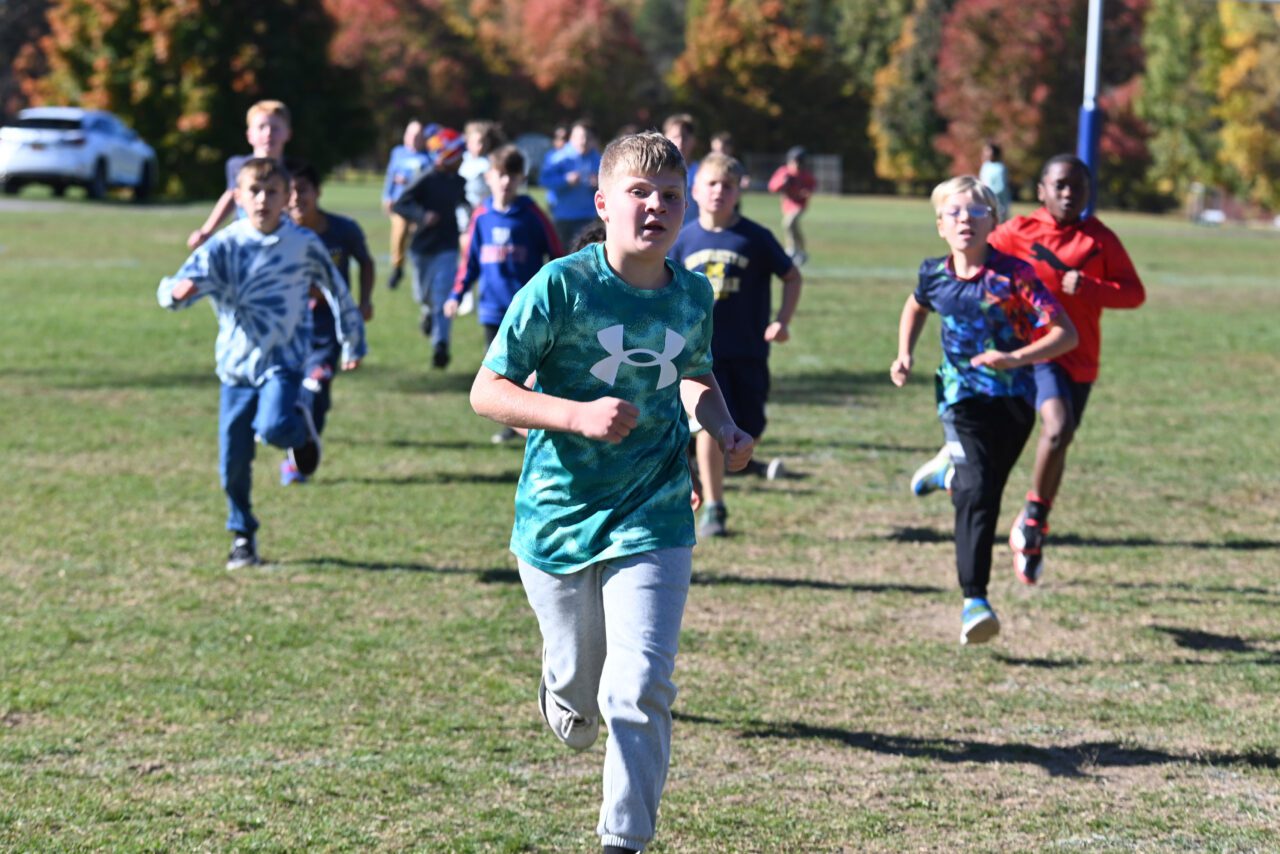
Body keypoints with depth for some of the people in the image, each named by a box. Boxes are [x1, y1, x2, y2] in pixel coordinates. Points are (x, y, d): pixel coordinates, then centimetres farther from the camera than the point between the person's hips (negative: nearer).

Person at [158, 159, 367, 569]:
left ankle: (300, 427, 7)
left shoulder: (303, 245, -4)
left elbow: (337, 291, 10)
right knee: (234, 461, 3)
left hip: (283, 360, -2)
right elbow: (187, 281, -17)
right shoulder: (224, 245, -5)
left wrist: (353, 343, 18)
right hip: (236, 363, 2)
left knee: (272, 428, -29)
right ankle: (242, 536, 23)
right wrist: (177, 290, -42)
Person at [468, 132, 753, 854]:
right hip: (558, 517, -1)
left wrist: (723, 428, 2)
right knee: (578, 708, 13)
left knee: (641, 690, -13)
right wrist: (579, 414, -26)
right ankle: (566, 700, 51)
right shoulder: (561, 287, -13)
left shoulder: (694, 296, 1)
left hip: (653, 520, 2)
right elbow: (487, 391, -13)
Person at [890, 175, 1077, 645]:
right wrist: (905, 355, 12)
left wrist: (1015, 359, -29)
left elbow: (1065, 333, -16)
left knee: (984, 494, 13)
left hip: (1013, 398, 0)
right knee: (976, 493, -18)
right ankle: (975, 601, -20)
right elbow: (916, 307, 26)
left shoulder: (1013, 274, -13)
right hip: (962, 395, 1)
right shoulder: (934, 273, 0)